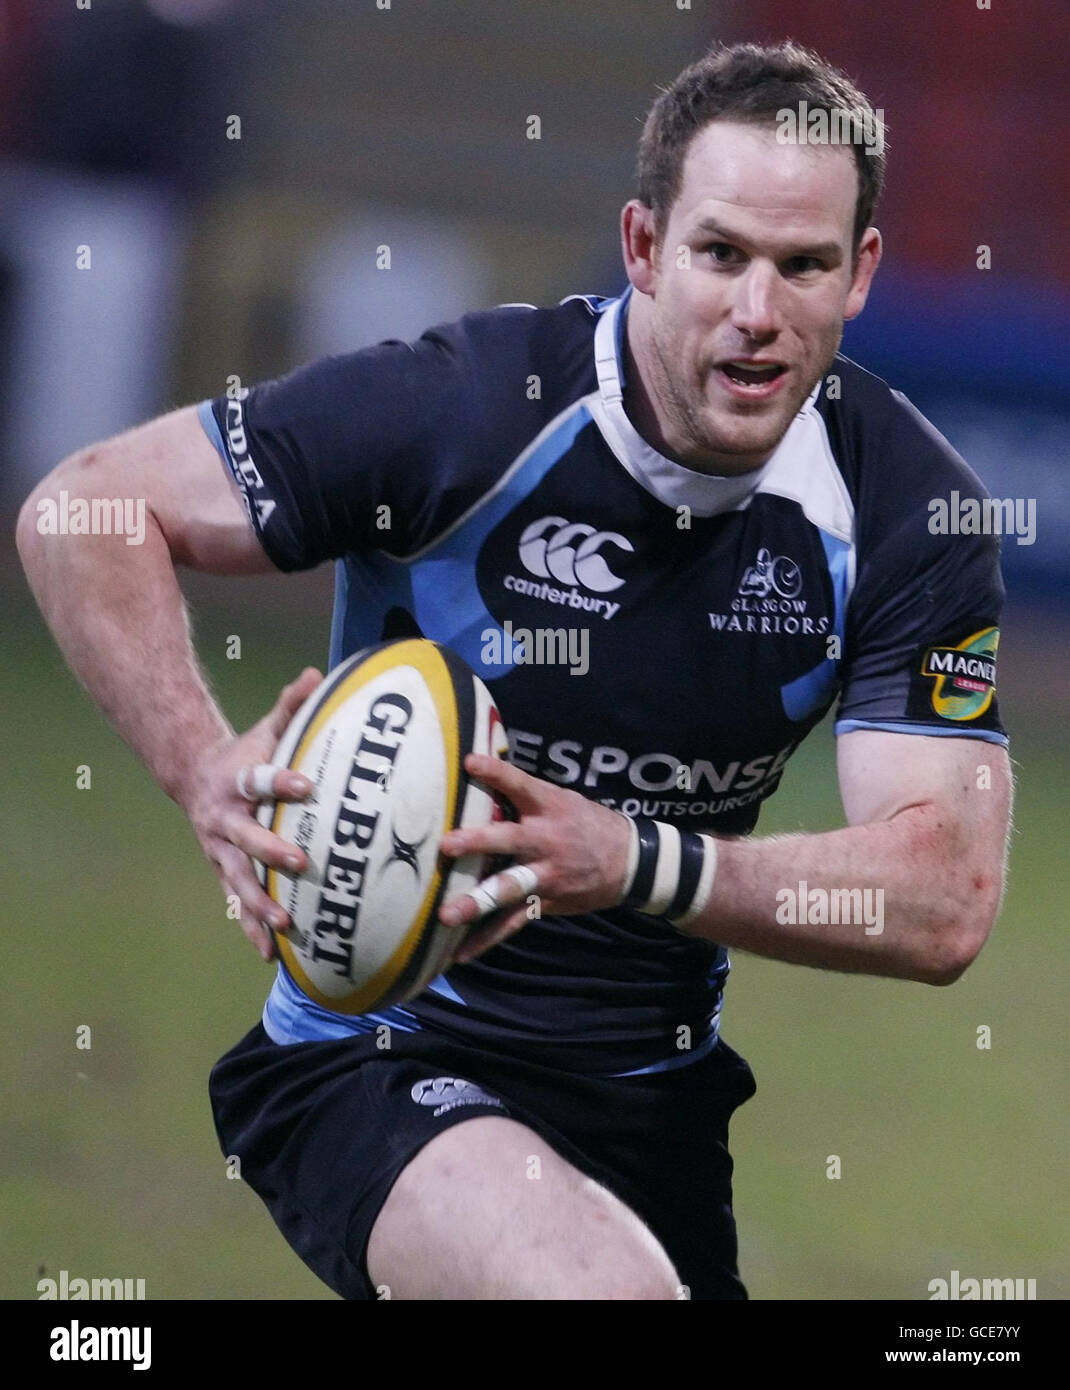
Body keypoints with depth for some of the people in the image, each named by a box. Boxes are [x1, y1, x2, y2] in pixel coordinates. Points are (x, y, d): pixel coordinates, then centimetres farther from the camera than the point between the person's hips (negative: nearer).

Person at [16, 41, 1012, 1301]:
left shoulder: (907, 509, -8)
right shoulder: (465, 408, -18)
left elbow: (945, 903, -15)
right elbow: (85, 510, -12)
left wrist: (635, 863, -30)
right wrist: (208, 775, -29)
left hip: (656, 1094, 5)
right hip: (374, 1048, -5)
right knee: (606, 1287, -32)